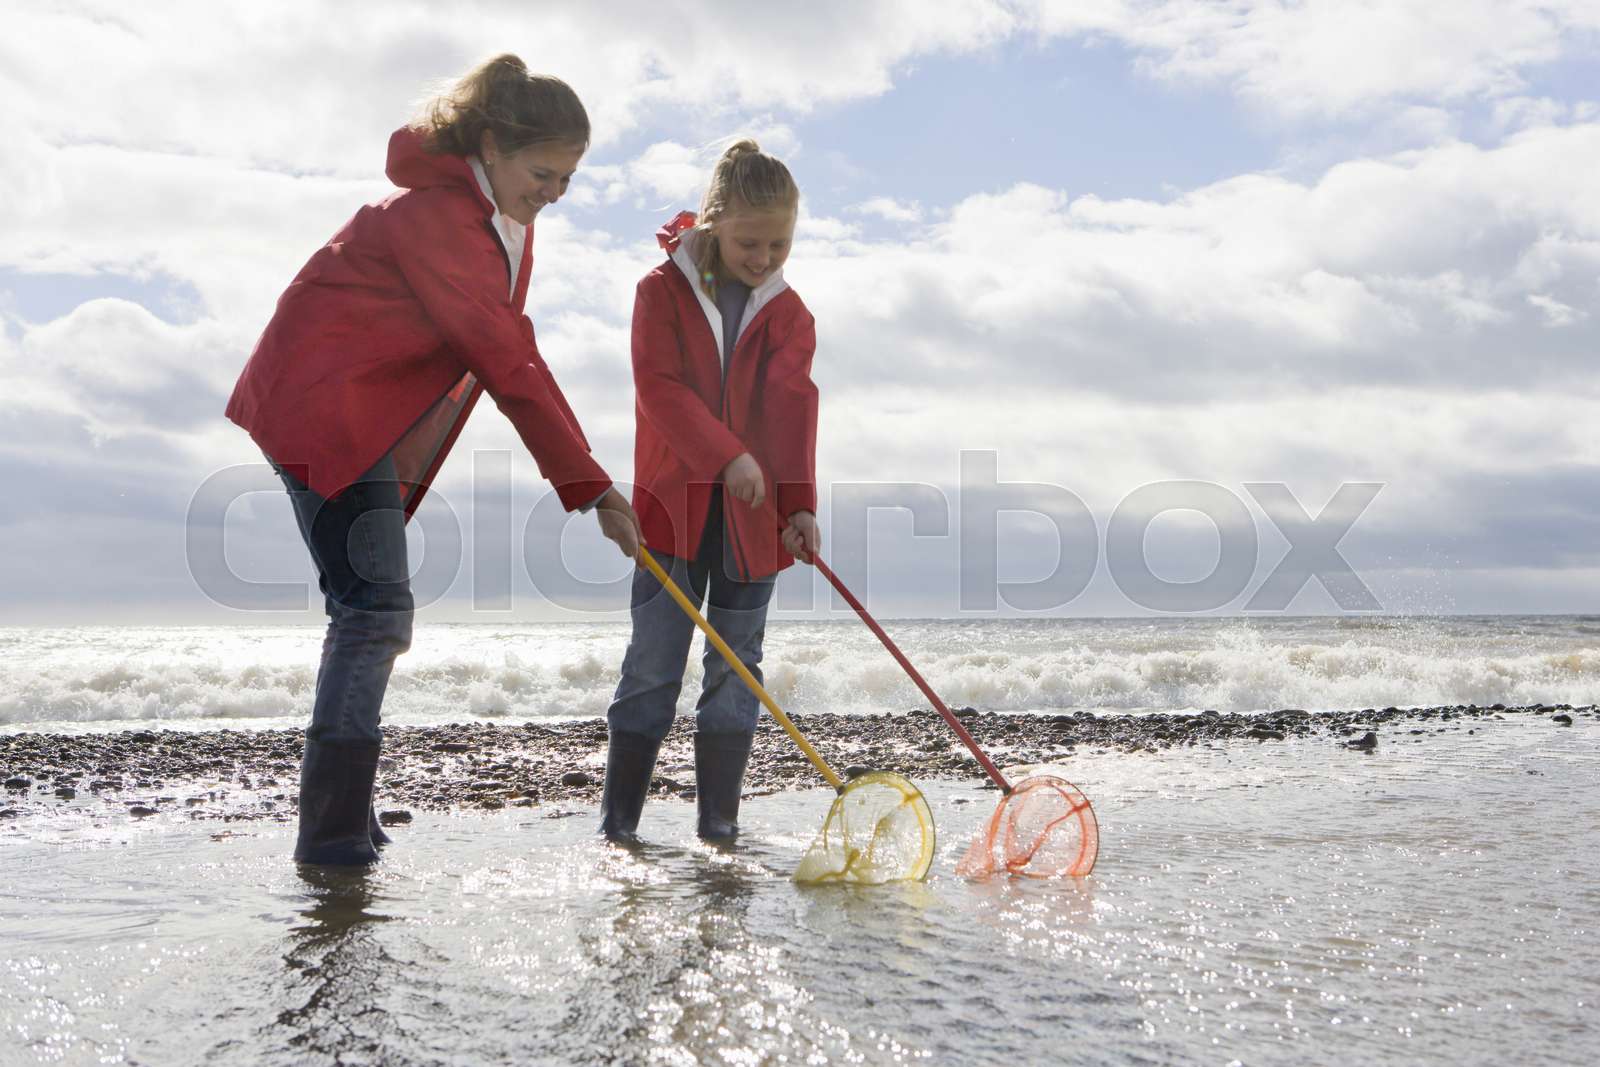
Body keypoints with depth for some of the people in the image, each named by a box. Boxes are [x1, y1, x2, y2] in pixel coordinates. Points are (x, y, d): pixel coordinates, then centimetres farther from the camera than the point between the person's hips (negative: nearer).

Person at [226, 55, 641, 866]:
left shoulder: (505, 222, 9)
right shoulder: (436, 214, -23)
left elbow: (510, 357, 12)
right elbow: (510, 366, -26)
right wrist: (593, 490, -25)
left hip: (372, 430, 10)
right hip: (325, 410, -10)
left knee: (375, 614, 10)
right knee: (376, 604, -18)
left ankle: (337, 820, 19)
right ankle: (333, 832, -18)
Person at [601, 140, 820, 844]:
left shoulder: (788, 315, 7)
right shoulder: (663, 291, -1)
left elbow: (792, 410, -2)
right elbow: (661, 384, -12)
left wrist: (799, 502, -15)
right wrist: (728, 456, -22)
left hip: (754, 513, 3)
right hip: (672, 503, -2)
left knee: (736, 666, 5)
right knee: (653, 663, -2)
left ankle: (718, 815, 13)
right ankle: (617, 815, 6)